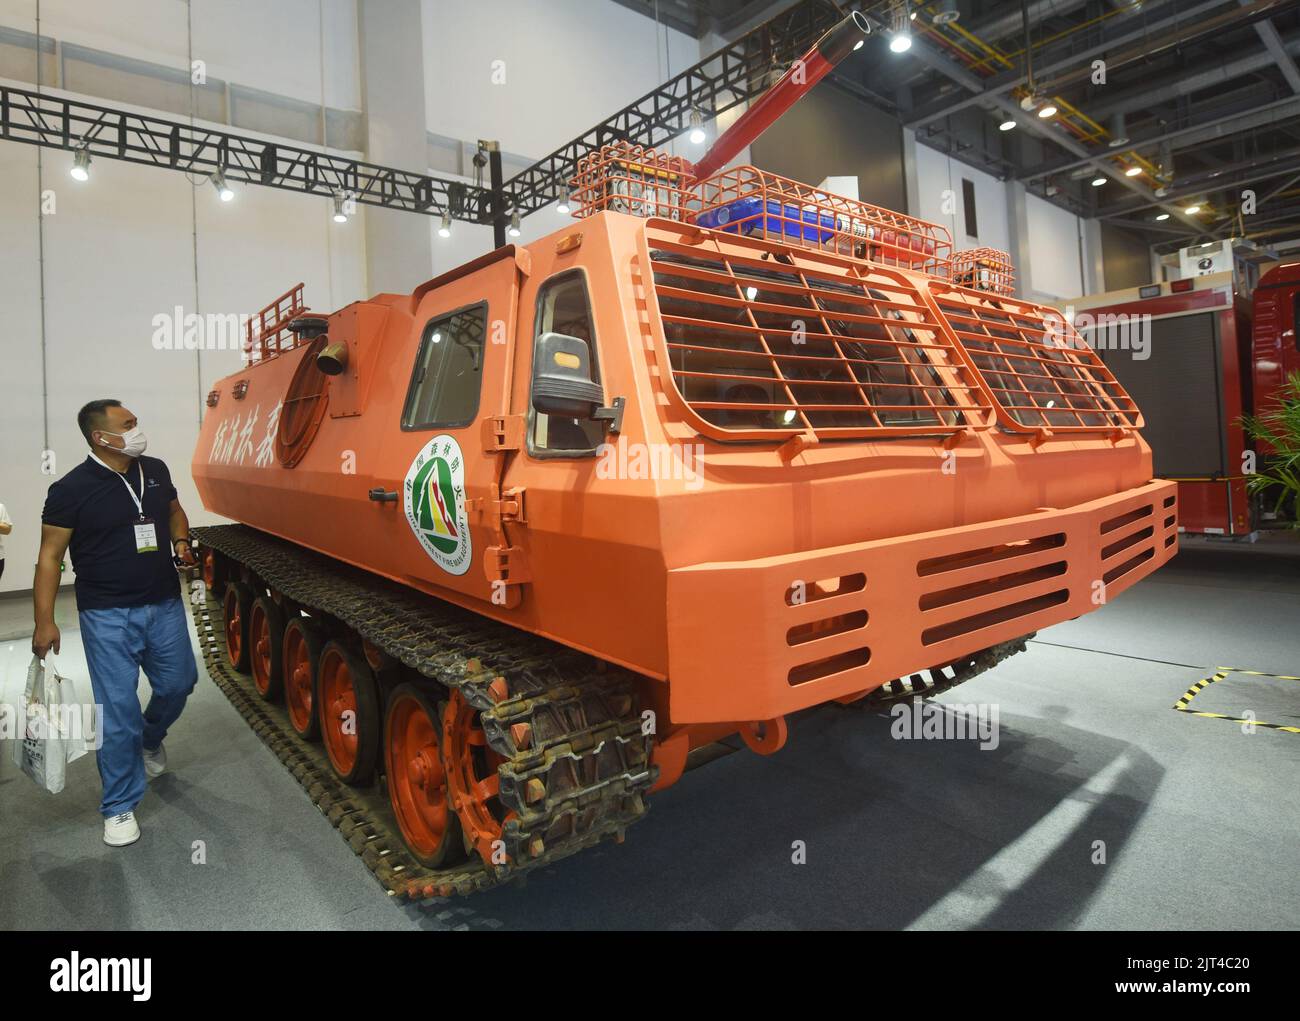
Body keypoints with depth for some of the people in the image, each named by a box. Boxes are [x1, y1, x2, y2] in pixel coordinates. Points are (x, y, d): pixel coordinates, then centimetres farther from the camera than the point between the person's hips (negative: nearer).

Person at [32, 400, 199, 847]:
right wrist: (45, 621, -13)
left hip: (165, 605, 5)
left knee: (178, 683, 15)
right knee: (118, 709, -1)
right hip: (108, 614, -5)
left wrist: (181, 542, 1)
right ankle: (119, 809, 13)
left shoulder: (155, 470, 3)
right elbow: (49, 557, -9)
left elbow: (174, 511, 21)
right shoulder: (72, 489, -12)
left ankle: (150, 738, 48)